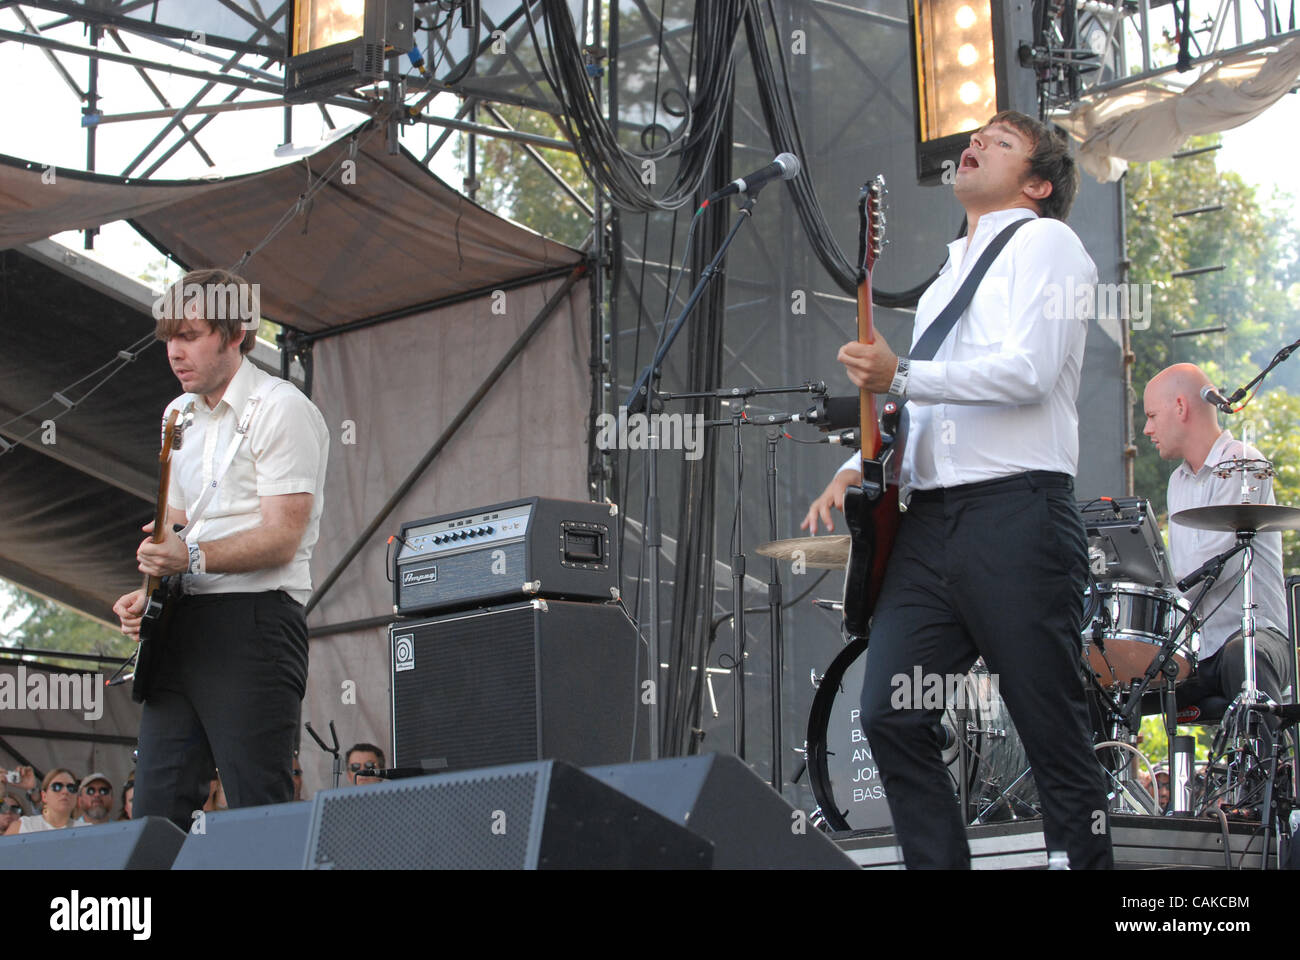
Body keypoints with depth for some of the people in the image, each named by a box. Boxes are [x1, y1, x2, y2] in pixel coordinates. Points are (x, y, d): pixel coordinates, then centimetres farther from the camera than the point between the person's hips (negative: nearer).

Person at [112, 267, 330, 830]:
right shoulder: (181, 415, 20)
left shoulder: (280, 409, -5)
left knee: (258, 811, -10)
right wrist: (149, 593, 7)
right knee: (156, 810, 2)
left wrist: (194, 557, -26)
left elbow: (282, 538, -13)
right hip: (180, 624, 8)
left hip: (254, 620, -8)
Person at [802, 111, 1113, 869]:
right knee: (891, 716, -6)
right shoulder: (951, 272, 28)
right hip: (929, 517, 8)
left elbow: (1029, 372, -13)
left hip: (1017, 513, -8)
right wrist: (864, 468, 14)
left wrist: (900, 377, -14)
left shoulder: (1044, 242, 3)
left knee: (1055, 736, -6)